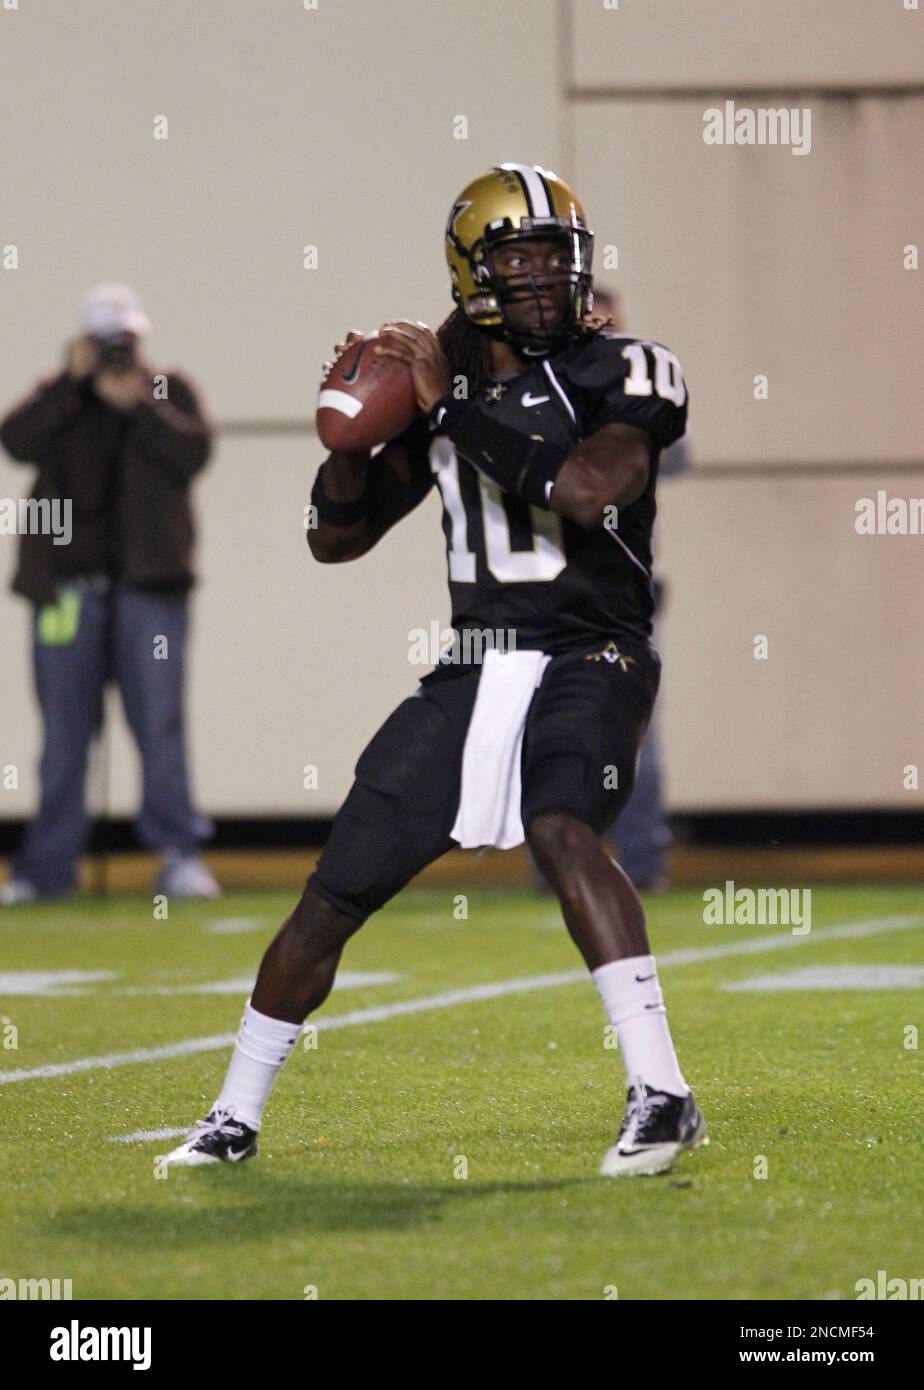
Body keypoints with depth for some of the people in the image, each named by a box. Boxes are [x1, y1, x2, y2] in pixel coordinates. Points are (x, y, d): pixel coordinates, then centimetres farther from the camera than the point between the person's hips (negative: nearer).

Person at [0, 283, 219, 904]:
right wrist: (73, 382, -11)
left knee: (160, 722, -4)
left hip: (149, 580, -1)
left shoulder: (169, 391, 10)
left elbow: (194, 452, -7)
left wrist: (137, 406, -13)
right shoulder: (59, 397, 12)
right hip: (66, 581, 1)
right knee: (64, 728, 4)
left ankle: (178, 853, 0)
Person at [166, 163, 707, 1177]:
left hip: (588, 659, -5)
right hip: (474, 667, 5)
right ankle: (234, 1117, 20)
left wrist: (454, 407, -20)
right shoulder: (448, 382, 9)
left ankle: (661, 1095, -33)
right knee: (338, 890, 4)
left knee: (560, 828, -34)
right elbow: (336, 539, 12)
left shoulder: (620, 377, -6)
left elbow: (585, 490, -27)